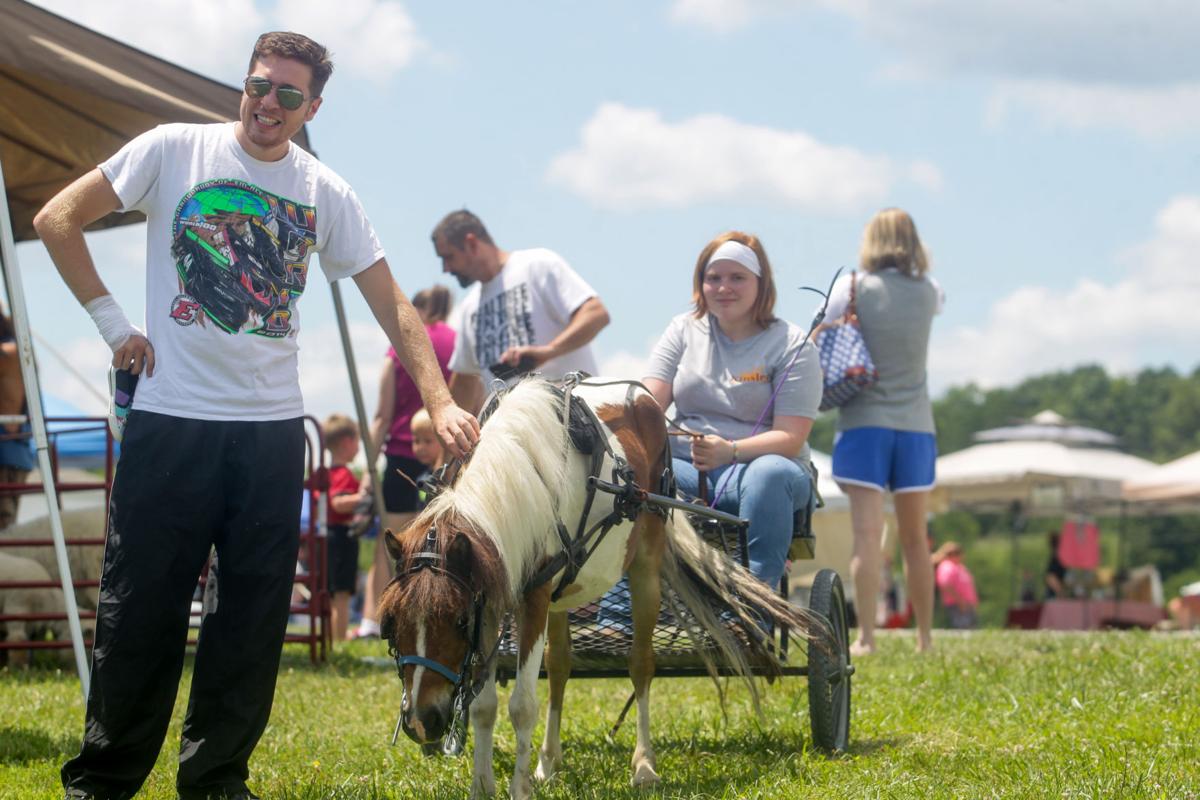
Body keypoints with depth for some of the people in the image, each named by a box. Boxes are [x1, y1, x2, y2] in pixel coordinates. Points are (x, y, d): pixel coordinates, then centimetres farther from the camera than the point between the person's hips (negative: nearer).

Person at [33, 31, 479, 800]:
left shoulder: (326, 193, 5)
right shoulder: (175, 151, -2)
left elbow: (393, 306, 5)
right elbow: (58, 219, 1)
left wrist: (442, 402, -7)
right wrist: (113, 322, -4)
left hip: (272, 427, 3)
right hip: (171, 417, -3)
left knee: (254, 618, 5)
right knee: (142, 607, 0)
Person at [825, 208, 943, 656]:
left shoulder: (853, 287, -4)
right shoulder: (927, 293, 5)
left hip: (863, 421, -3)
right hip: (915, 425, 3)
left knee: (866, 534, -9)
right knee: (915, 538, 10)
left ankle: (866, 637, -17)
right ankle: (925, 639, 13)